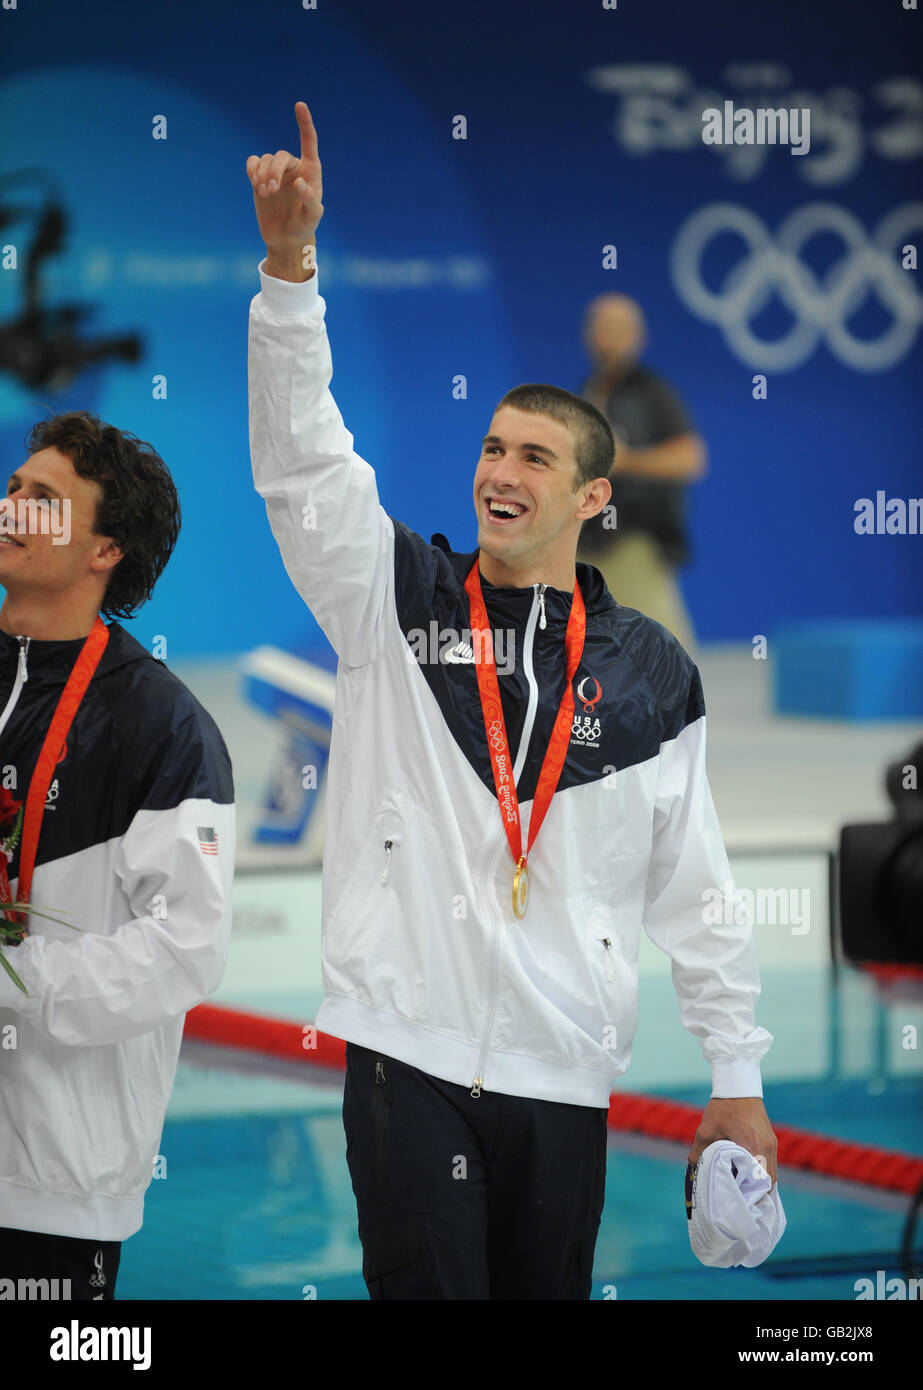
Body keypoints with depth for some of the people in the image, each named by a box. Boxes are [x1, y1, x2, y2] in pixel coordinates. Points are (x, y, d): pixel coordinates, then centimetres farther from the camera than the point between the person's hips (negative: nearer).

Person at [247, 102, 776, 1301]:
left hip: (566, 1069, 2)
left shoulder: (650, 673, 8)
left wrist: (739, 1079, 7)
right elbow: (304, 461, -7)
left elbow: (696, 887, 10)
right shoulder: (398, 599, 6)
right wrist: (291, 264, -20)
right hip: (409, 1051, -2)